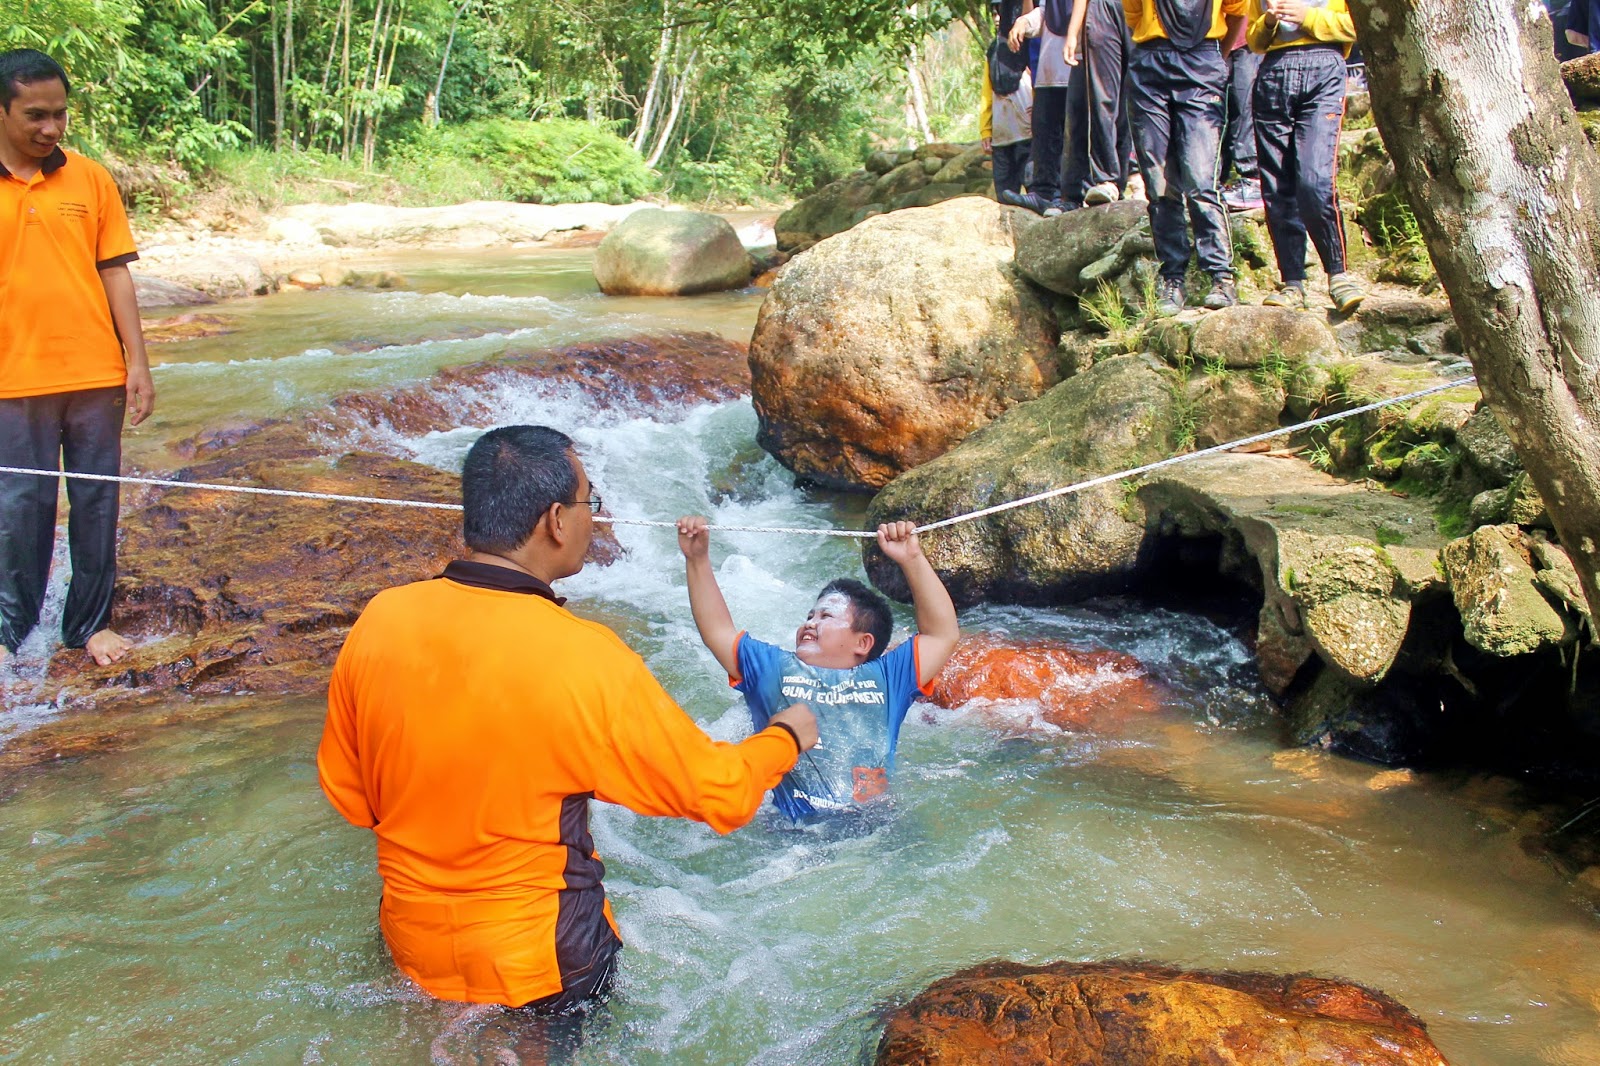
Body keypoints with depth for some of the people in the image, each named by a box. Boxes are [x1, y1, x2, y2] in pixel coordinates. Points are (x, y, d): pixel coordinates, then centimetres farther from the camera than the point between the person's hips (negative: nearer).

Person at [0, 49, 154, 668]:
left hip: (96, 377, 1)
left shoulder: (90, 180, 4)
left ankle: (91, 623, 22)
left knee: (97, 502, 8)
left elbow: (115, 274, 5)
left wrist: (137, 362, 1)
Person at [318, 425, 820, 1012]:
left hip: (412, 948, 5)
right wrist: (787, 736, 6)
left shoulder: (379, 620, -13)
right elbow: (720, 795, -14)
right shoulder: (583, 658, -26)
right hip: (540, 965, -4)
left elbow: (346, 793, 1)